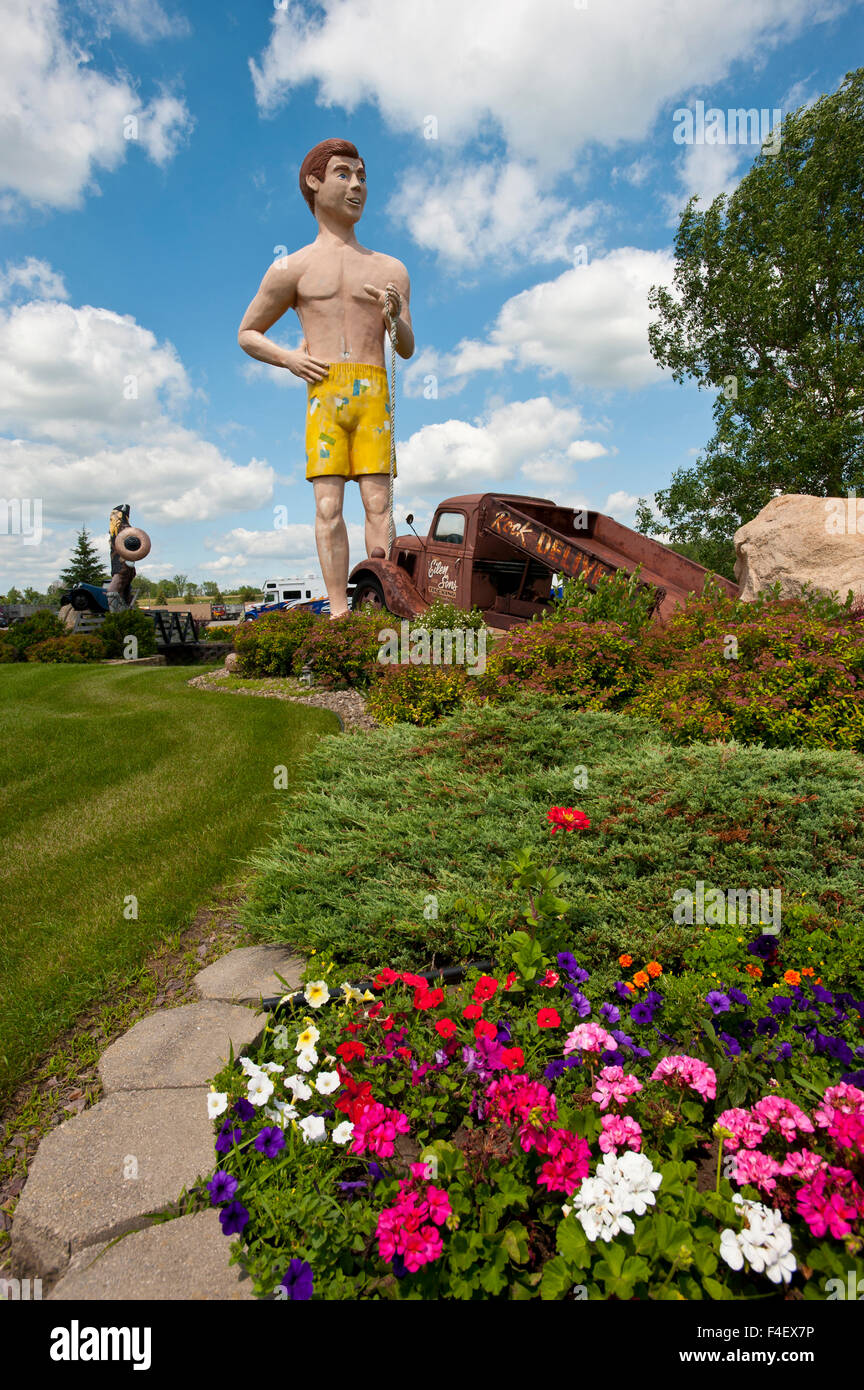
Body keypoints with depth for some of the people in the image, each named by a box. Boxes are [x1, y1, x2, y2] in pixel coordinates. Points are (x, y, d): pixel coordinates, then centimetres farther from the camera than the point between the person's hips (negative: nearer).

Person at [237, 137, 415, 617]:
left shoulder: (391, 269, 20)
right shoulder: (292, 268, 15)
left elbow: (407, 349, 15)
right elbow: (247, 334, 19)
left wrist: (396, 315, -7)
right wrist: (290, 358, 0)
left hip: (374, 391, 2)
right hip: (323, 389, -1)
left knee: (378, 503, -8)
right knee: (328, 504, -9)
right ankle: (339, 610, -9)